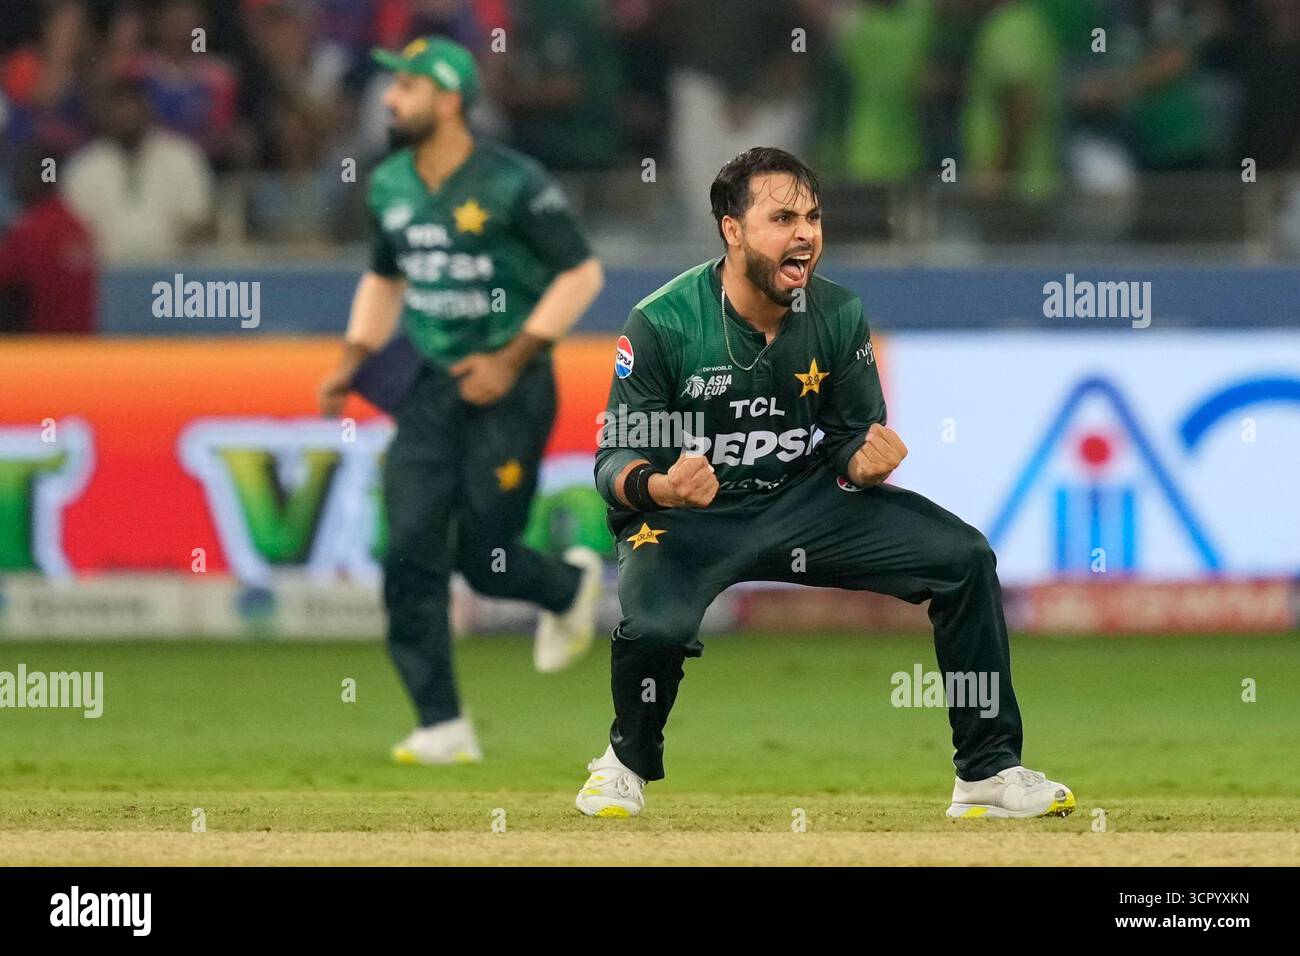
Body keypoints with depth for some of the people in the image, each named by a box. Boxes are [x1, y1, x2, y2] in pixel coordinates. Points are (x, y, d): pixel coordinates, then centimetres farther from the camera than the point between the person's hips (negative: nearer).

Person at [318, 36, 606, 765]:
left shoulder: (513, 184, -14)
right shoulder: (391, 186, 7)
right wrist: (354, 362, 8)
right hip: (427, 389, 6)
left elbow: (582, 273, -12)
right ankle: (443, 729, -3)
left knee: (483, 559, -5)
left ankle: (570, 585, 30)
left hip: (511, 386, -6)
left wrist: (513, 358, -17)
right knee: (412, 557, -6)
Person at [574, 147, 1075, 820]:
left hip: (806, 504, 4)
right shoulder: (661, 324, -14)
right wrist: (655, 488, -35)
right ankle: (629, 761, 1)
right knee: (655, 627, -35)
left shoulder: (839, 315, -3)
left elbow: (853, 437, 6)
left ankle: (987, 771, -1)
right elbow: (615, 459, -11)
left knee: (965, 556, -13)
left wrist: (863, 463, -19)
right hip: (686, 514, -4)